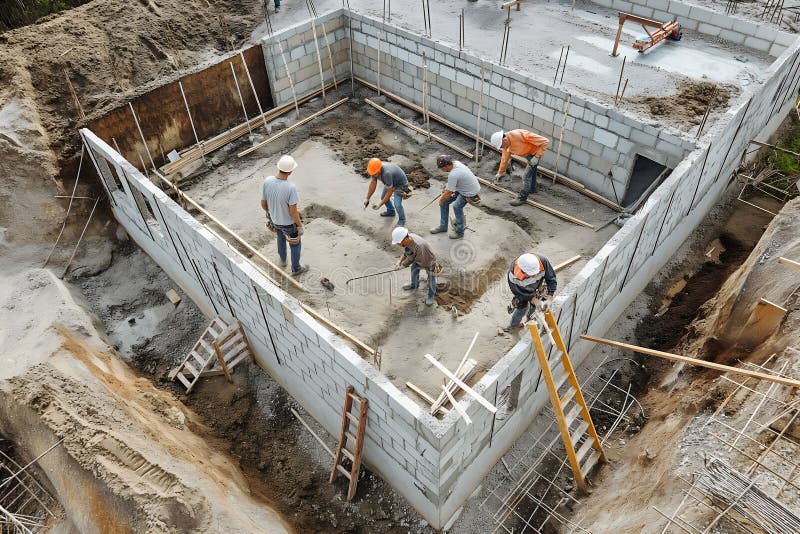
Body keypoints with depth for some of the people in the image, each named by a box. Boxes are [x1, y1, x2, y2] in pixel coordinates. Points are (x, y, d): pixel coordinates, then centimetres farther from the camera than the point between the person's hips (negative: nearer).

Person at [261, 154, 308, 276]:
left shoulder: (267, 181, -20)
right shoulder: (290, 187, -35)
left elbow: (263, 204, -6)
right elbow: (293, 212, -27)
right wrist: (300, 226, -11)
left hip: (274, 220, 5)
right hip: (288, 223, -5)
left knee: (281, 239, 34)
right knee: (295, 245, 21)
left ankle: (283, 260, 58)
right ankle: (296, 269, 42)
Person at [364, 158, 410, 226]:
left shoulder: (386, 173, -43)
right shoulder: (375, 168, -22)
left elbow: (390, 192, -34)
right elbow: (373, 183, -9)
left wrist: (380, 205, -30)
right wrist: (367, 199, -12)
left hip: (400, 184, -8)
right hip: (391, 182, 8)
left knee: (397, 204, -19)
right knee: (383, 197, 19)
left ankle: (402, 219, 9)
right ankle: (391, 211, 46)